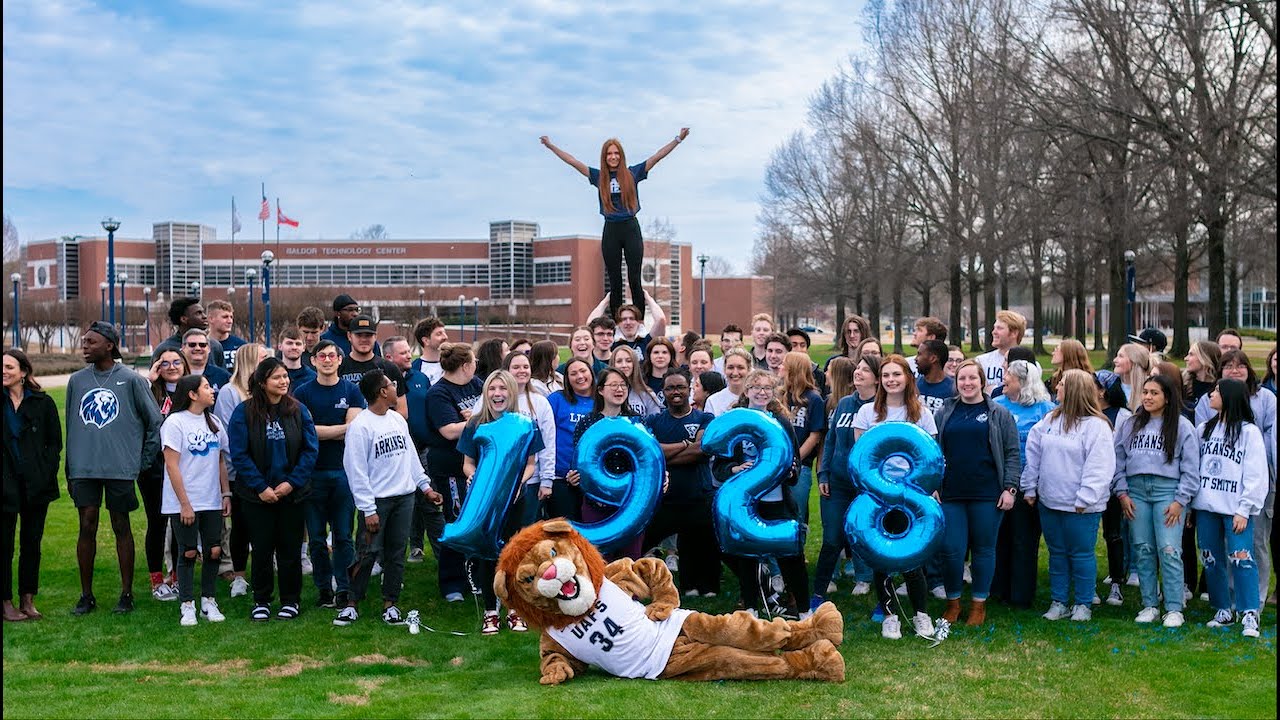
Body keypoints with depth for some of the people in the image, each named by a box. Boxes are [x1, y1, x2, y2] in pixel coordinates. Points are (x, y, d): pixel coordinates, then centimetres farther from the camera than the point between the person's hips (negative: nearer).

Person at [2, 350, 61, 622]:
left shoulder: (43, 403, 3)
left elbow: (55, 443, 5)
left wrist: (46, 474, -6)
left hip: (36, 486, 1)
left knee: (32, 543, 8)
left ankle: (27, 599, 16)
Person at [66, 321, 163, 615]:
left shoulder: (131, 379, -3)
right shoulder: (76, 381, 9)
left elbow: (155, 421, 1)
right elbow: (71, 426, 14)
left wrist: (143, 461, 1)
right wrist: (70, 471, 11)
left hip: (121, 468, -3)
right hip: (84, 468, 3)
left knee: (121, 527, 5)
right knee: (87, 527, 3)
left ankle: (126, 594, 13)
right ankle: (86, 595, 13)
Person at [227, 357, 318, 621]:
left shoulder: (299, 410, 0)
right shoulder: (244, 412, -6)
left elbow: (311, 450, -2)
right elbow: (239, 454, -9)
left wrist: (292, 482, -12)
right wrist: (261, 487, -14)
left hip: (293, 493, 1)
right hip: (257, 495, -1)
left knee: (290, 548, 9)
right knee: (262, 549, 7)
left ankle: (291, 600, 22)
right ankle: (261, 601, 22)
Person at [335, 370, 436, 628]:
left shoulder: (398, 419, 9)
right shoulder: (360, 426, -13)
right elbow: (356, 471, -14)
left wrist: (424, 484, 14)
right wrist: (368, 510, -16)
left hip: (404, 495, 6)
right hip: (376, 500, -6)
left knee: (397, 553, 8)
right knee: (369, 554, -5)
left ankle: (390, 604, 16)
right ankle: (351, 604, 8)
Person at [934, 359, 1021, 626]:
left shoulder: (999, 414, 4)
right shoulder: (944, 413, 10)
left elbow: (1013, 454, 2)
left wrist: (1010, 488, -6)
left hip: (987, 495, -1)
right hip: (951, 494, 1)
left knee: (984, 549, 6)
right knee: (951, 549, -1)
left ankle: (979, 604, 20)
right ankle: (953, 602, 17)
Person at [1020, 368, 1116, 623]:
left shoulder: (1096, 425, -12)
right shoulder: (1050, 420, 8)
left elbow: (1099, 468, -17)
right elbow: (1033, 455, 11)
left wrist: (1084, 499, -20)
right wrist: (1030, 488, 8)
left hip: (1080, 506, -6)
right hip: (1049, 501, 6)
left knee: (1081, 554, 5)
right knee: (1057, 553, 14)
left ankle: (1083, 604, 18)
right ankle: (1059, 602, 24)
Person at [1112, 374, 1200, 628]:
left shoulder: (1182, 426, 2)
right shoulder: (1130, 425, 12)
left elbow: (1190, 467, 0)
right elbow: (1118, 459, 13)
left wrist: (1180, 500, -7)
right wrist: (1122, 492, 4)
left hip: (1167, 490, -3)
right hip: (1136, 490, 4)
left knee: (1169, 551, -8)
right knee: (1143, 550, 6)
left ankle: (1174, 608, 1)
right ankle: (1149, 605, 15)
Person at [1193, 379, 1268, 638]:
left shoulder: (1249, 432, -2)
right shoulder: (1203, 429, 12)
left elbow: (1256, 476, -6)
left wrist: (1244, 510, -12)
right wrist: (1188, 503, 4)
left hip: (1235, 509, -5)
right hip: (1205, 507, 5)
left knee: (1241, 559, -12)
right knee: (1212, 561, 8)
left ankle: (1249, 615, -7)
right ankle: (1223, 611, 18)